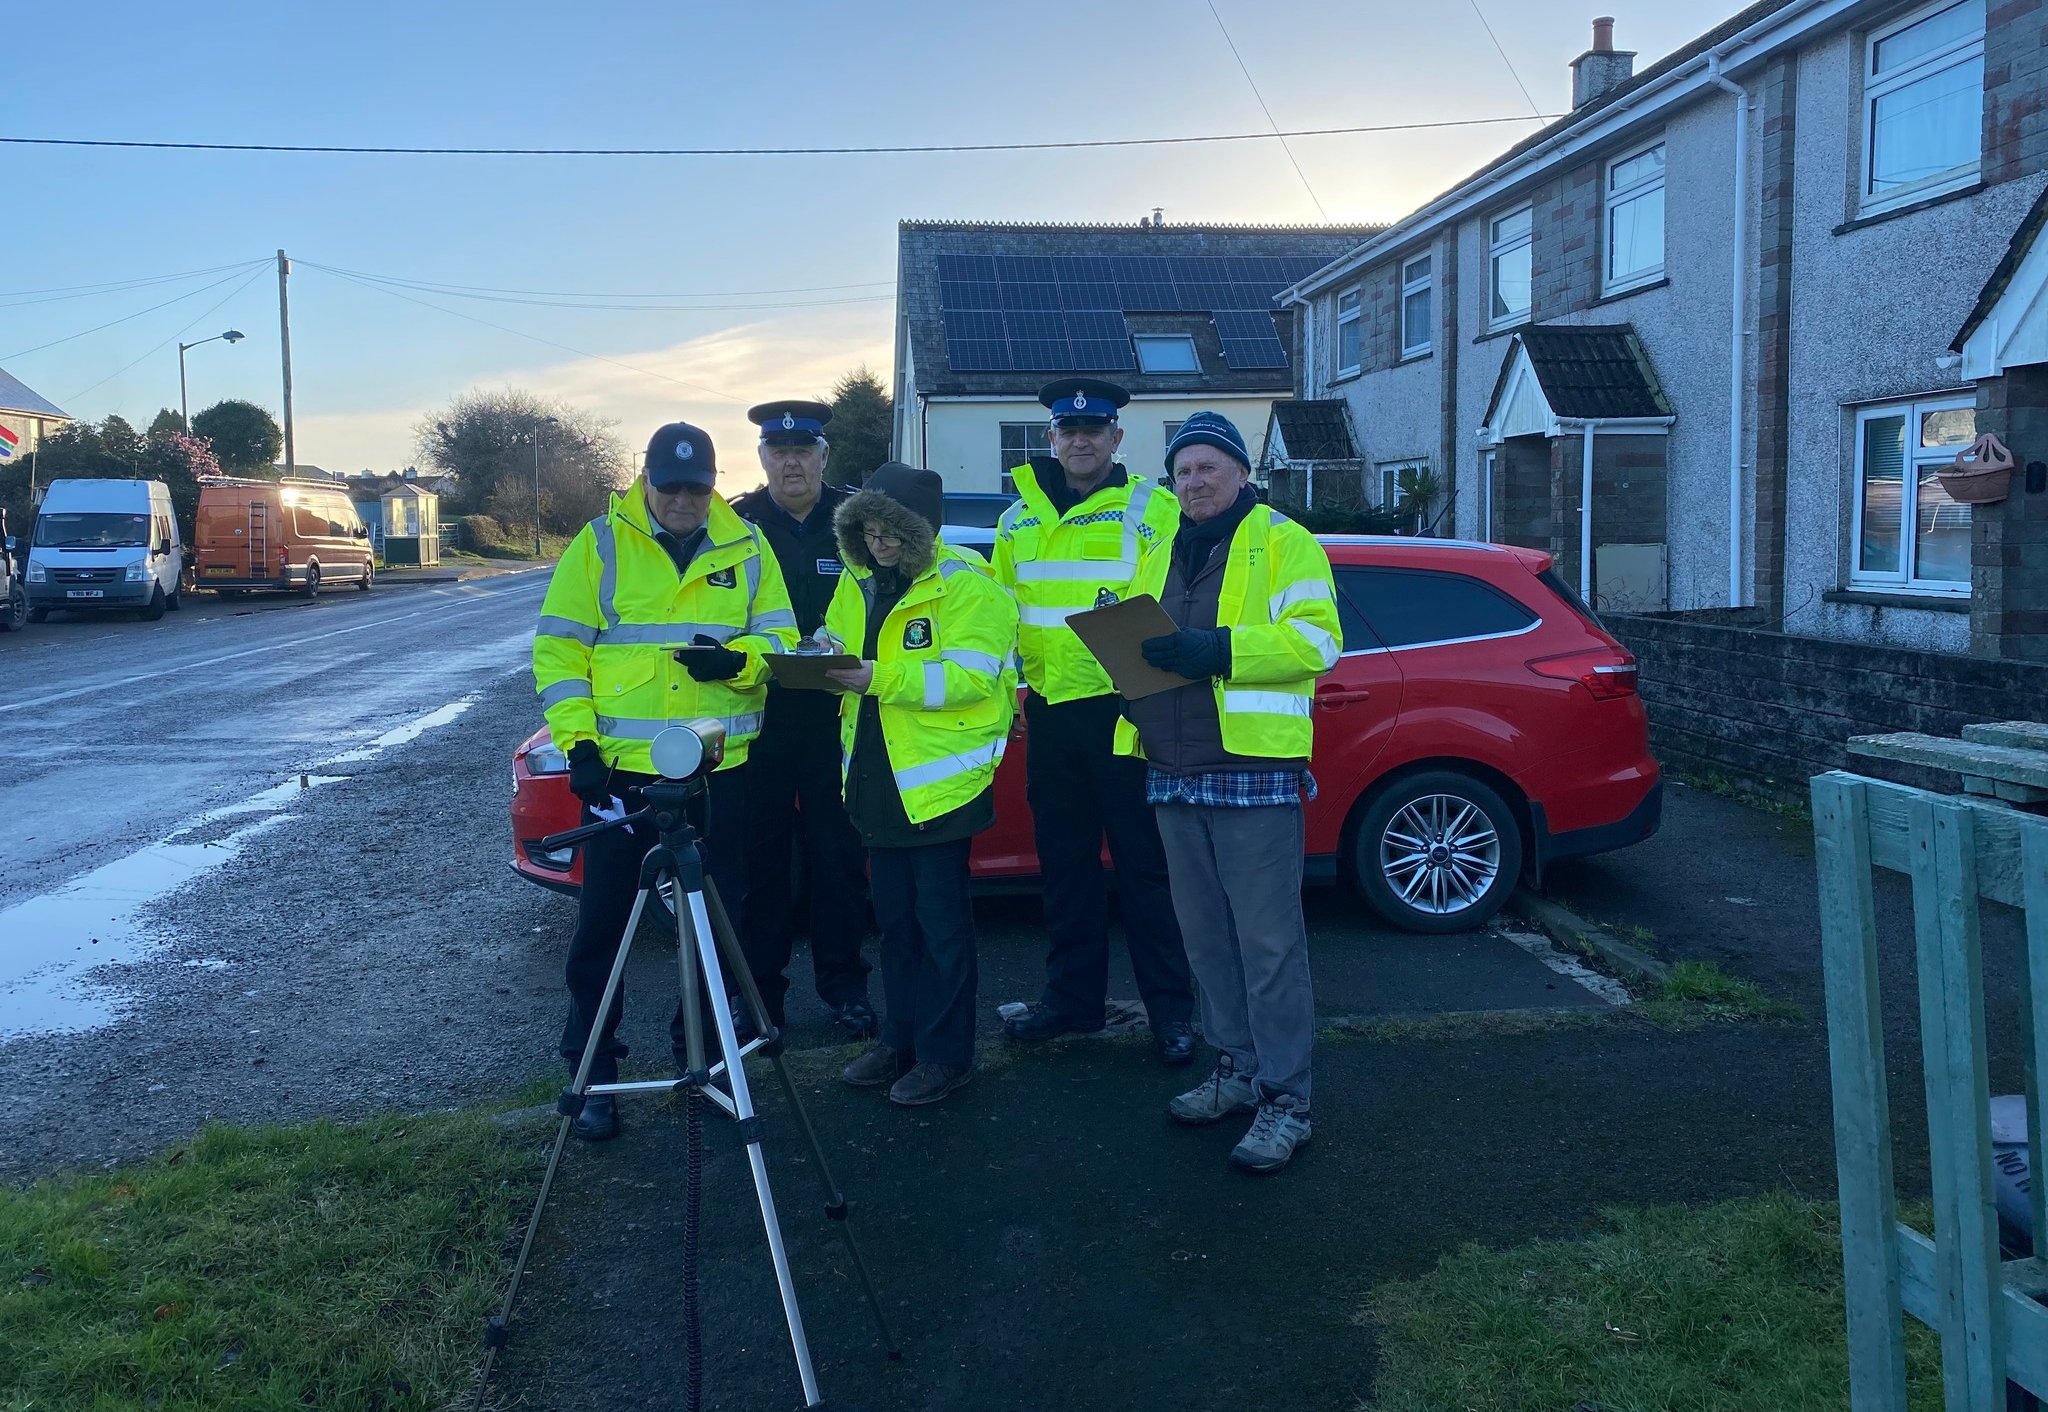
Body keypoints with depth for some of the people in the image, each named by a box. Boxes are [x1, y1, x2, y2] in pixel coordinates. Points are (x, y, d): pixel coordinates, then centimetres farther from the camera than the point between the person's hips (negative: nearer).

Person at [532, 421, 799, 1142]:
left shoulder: (746, 547, 7)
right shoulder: (600, 544, 1)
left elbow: (779, 635, 6)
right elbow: (558, 647, -1)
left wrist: (739, 658, -17)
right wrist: (577, 740, -11)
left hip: (721, 767, 2)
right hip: (620, 766, -2)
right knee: (604, 924, 2)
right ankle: (591, 1068, 15)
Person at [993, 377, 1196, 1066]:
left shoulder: (1152, 509, -3)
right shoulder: (1019, 517, 13)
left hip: (1125, 708, -5)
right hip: (1050, 711, 5)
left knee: (1144, 862, 1)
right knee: (1064, 861, 13)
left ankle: (1171, 1007, 12)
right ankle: (1072, 996, 26)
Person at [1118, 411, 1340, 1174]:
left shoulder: (1283, 542, -2)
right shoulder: (1160, 555, 19)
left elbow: (1317, 638, -13)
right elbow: (1138, 642, 24)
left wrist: (1219, 650, -24)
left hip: (1254, 772, -7)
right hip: (1174, 774, 7)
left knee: (1269, 941, -4)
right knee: (1206, 938, 14)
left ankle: (1285, 1101, 4)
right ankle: (1236, 1070, 28)